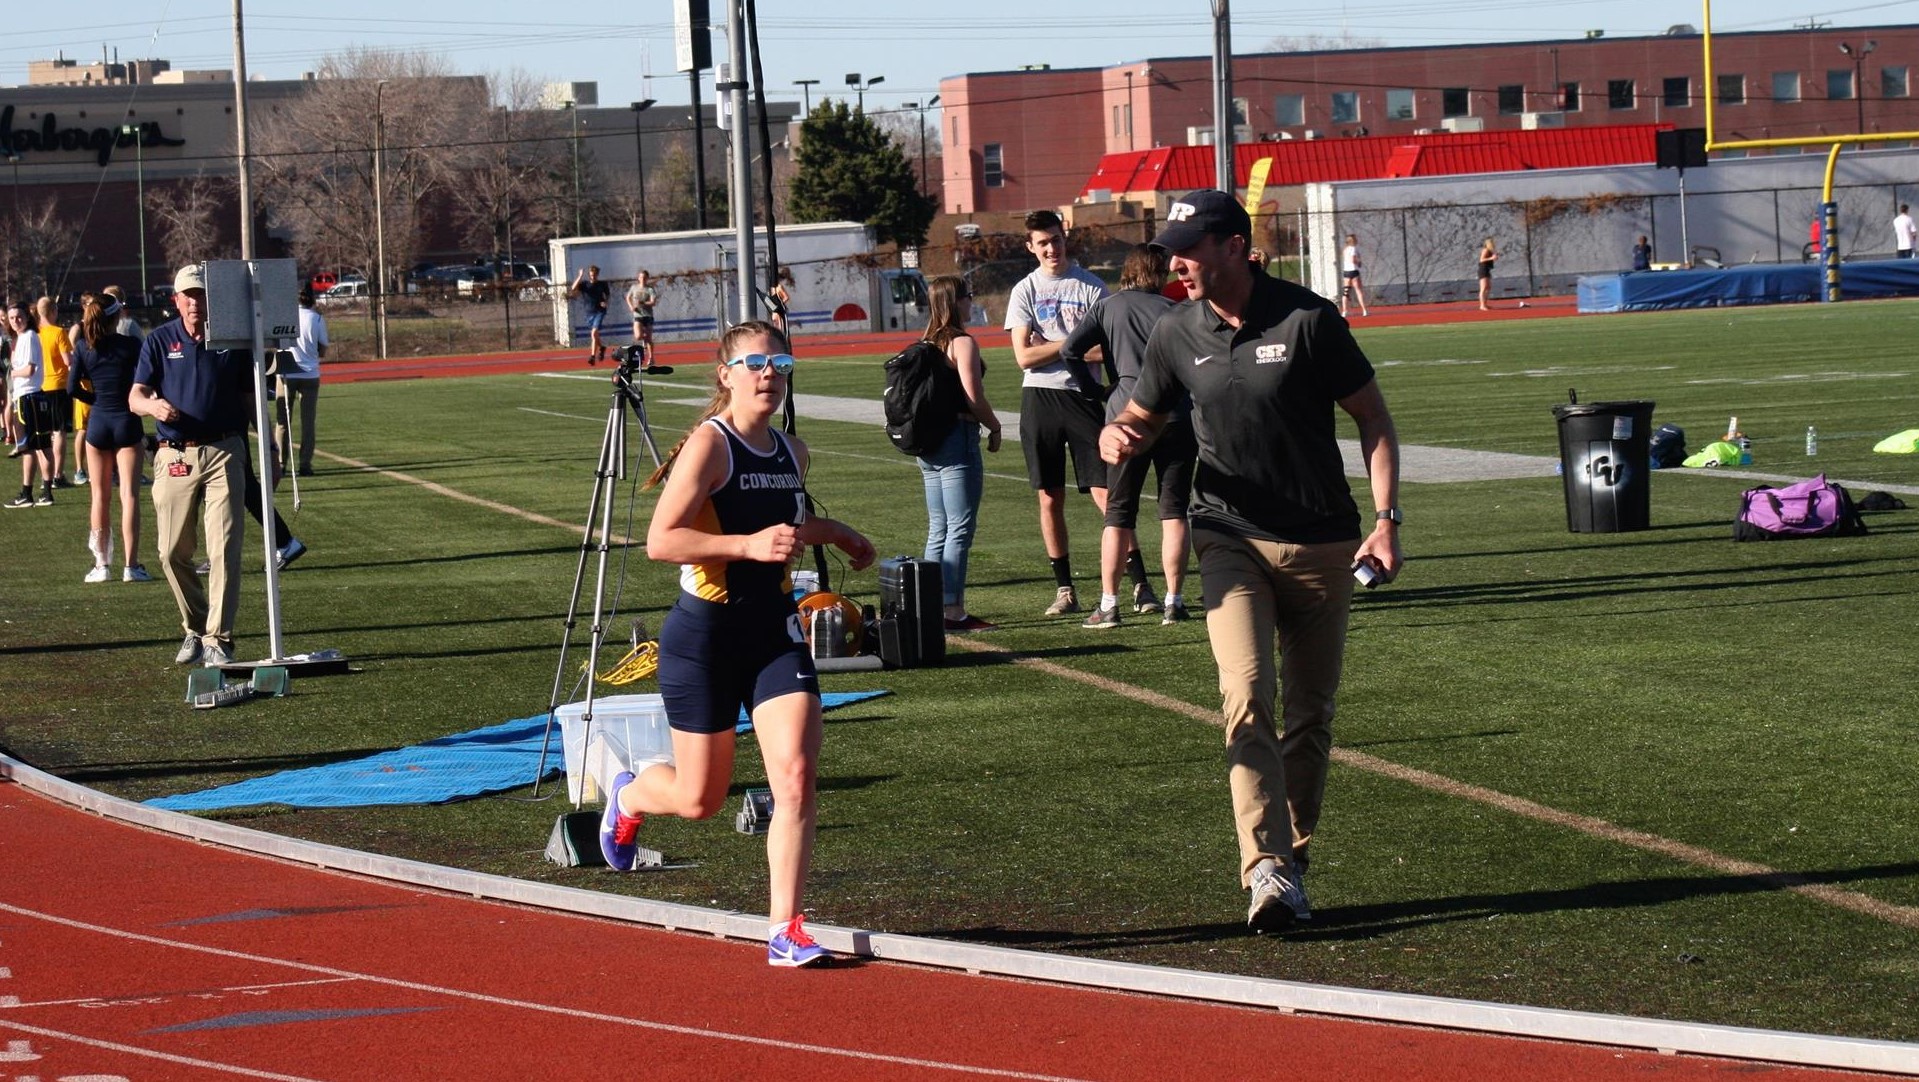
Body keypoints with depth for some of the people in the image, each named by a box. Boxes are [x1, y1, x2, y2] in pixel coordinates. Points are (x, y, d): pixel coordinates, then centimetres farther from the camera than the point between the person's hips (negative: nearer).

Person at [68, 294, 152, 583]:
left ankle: (101, 564, 10)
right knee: (129, 494, -2)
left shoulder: (83, 349, -1)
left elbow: (74, 389, -3)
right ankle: (131, 565, -7)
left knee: (99, 496, 10)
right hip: (127, 422, -2)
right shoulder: (131, 345, -6)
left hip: (98, 422, 2)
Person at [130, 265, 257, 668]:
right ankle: (194, 629, 21)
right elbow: (135, 396, -2)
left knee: (224, 550, -9)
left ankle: (218, 638, -8)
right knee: (173, 554, 3)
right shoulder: (160, 341, 6)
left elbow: (249, 399, 13)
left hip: (223, 453, -1)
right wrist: (153, 405, -25)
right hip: (175, 456, 1)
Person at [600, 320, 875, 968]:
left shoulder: (791, 452, 9)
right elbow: (660, 541, -22)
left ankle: (785, 929, -7)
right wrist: (749, 544, -29)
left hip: (775, 633, 5)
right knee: (699, 799, 8)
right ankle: (628, 795, 43)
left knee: (797, 775, -13)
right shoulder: (709, 444, -14)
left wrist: (835, 534, 23)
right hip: (704, 635, -5)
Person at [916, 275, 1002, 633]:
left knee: (938, 530, 12)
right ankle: (954, 611, -8)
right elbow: (974, 397, -16)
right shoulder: (962, 343, -11)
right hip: (958, 438, -8)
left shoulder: (926, 345, 12)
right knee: (961, 529, -6)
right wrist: (995, 428, -1)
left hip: (927, 443, 8)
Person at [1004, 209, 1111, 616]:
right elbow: (1024, 356, -3)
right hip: (1040, 398, 2)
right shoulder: (1025, 291, 5)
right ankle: (1064, 589, 13)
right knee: (1050, 498, 6)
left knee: (1104, 493, -7)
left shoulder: (1091, 286, 3)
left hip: (1083, 396, -2)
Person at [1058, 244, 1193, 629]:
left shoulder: (1108, 307, 5)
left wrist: (1094, 390, 5)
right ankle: (1173, 601, 2)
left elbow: (1070, 350, -6)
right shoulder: (1173, 311, 4)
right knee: (1174, 511, 5)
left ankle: (1108, 604, 2)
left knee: (1118, 514, 6)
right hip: (1177, 419, 0)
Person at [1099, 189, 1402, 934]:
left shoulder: (1307, 320, -8)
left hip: (1321, 544, -1)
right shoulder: (1177, 336, 2)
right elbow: (1144, 416, 17)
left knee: (1310, 712, 7)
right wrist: (1116, 436, -8)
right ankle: (1267, 869, -24)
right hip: (1231, 540, 1)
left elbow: (1373, 418, -3)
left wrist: (1386, 520, -11)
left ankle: (1292, 853, 23)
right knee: (1247, 694, -18)